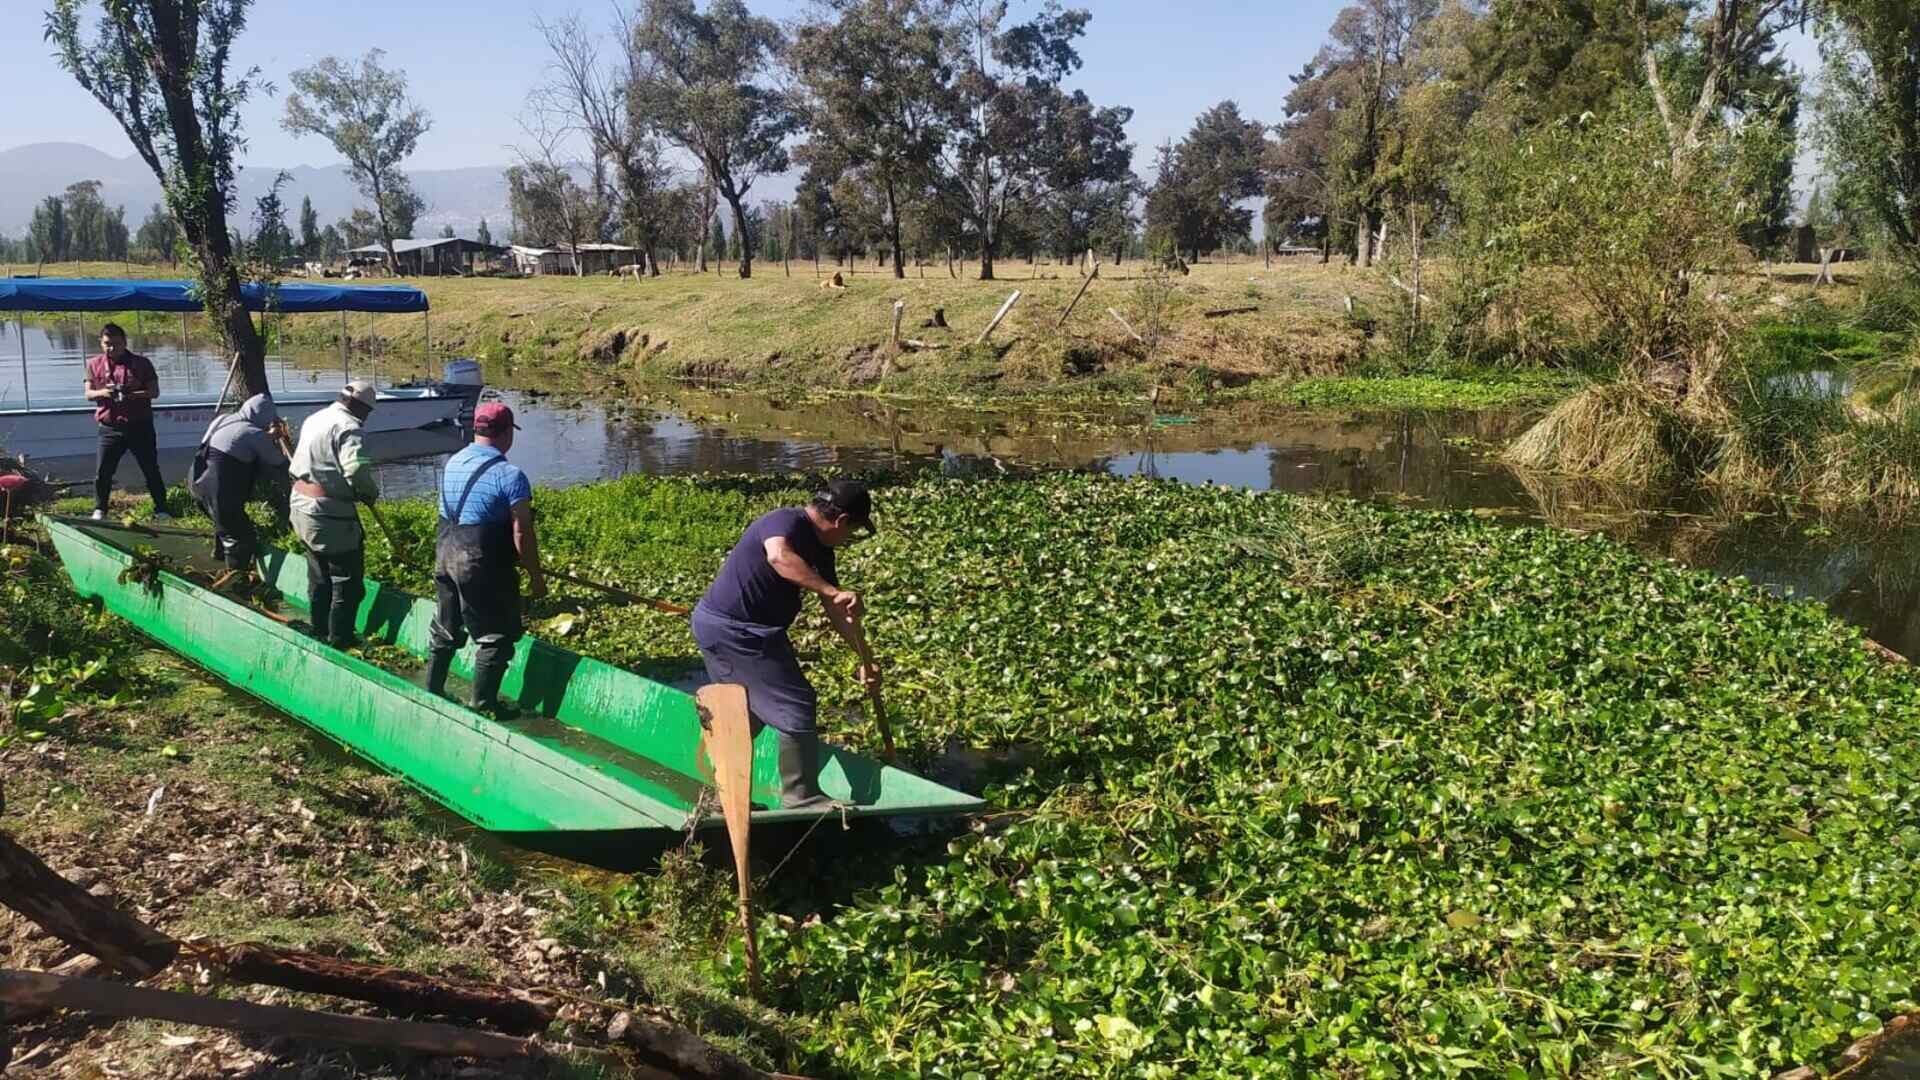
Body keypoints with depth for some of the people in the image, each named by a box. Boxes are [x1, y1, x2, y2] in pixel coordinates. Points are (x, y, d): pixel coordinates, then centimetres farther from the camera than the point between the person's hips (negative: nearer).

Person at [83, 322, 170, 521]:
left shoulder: (141, 363, 0)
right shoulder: (94, 365, 7)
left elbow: (154, 391, -3)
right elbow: (88, 394, 7)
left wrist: (131, 395, -19)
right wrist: (102, 392, -16)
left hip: (140, 426, -1)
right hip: (110, 428, 2)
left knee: (151, 470, 3)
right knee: (102, 472, -1)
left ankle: (161, 511, 10)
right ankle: (99, 510, 13)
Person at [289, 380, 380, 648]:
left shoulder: (314, 419, 13)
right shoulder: (348, 427, -17)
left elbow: (296, 466, 19)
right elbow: (357, 470, -30)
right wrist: (371, 493, -11)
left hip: (302, 504, 9)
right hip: (331, 513, -9)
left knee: (319, 577, 21)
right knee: (346, 581, 1)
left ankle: (320, 633, 30)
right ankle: (339, 641, 5)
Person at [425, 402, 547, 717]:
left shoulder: (452, 463, 6)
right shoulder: (509, 475, -17)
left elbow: (451, 514, 15)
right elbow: (522, 533, -17)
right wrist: (536, 576, -8)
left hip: (445, 555, 8)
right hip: (483, 566, -8)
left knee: (444, 630, 21)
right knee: (496, 637, 6)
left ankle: (432, 694, 32)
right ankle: (483, 706, 10)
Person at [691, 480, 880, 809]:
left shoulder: (819, 547, 10)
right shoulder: (785, 522, -19)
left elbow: (835, 608, 15)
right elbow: (779, 556, -43)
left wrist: (866, 658, 14)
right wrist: (832, 591, -46)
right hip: (732, 630, -11)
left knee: (746, 712, 22)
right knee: (797, 706, -6)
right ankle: (801, 795, 3)